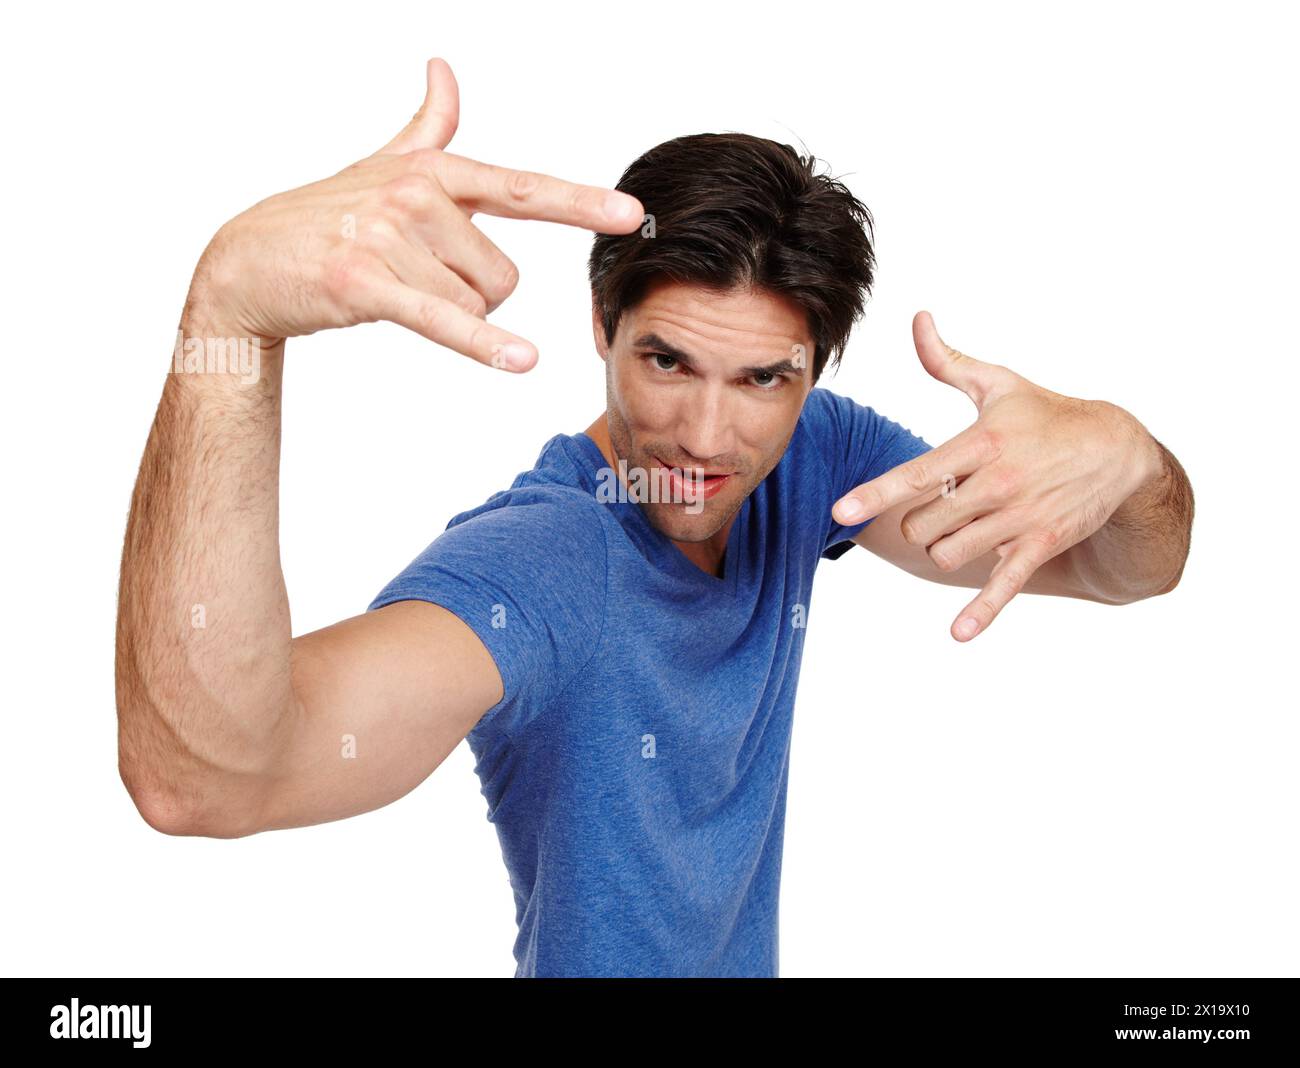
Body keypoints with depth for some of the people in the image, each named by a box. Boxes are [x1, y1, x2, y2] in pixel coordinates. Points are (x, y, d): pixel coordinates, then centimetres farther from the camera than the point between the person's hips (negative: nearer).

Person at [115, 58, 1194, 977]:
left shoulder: (811, 459, -16)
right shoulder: (529, 563, -35)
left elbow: (1132, 566, -14)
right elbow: (199, 774, -51)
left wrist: (1118, 448, -37)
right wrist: (229, 308, -61)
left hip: (752, 959, 6)